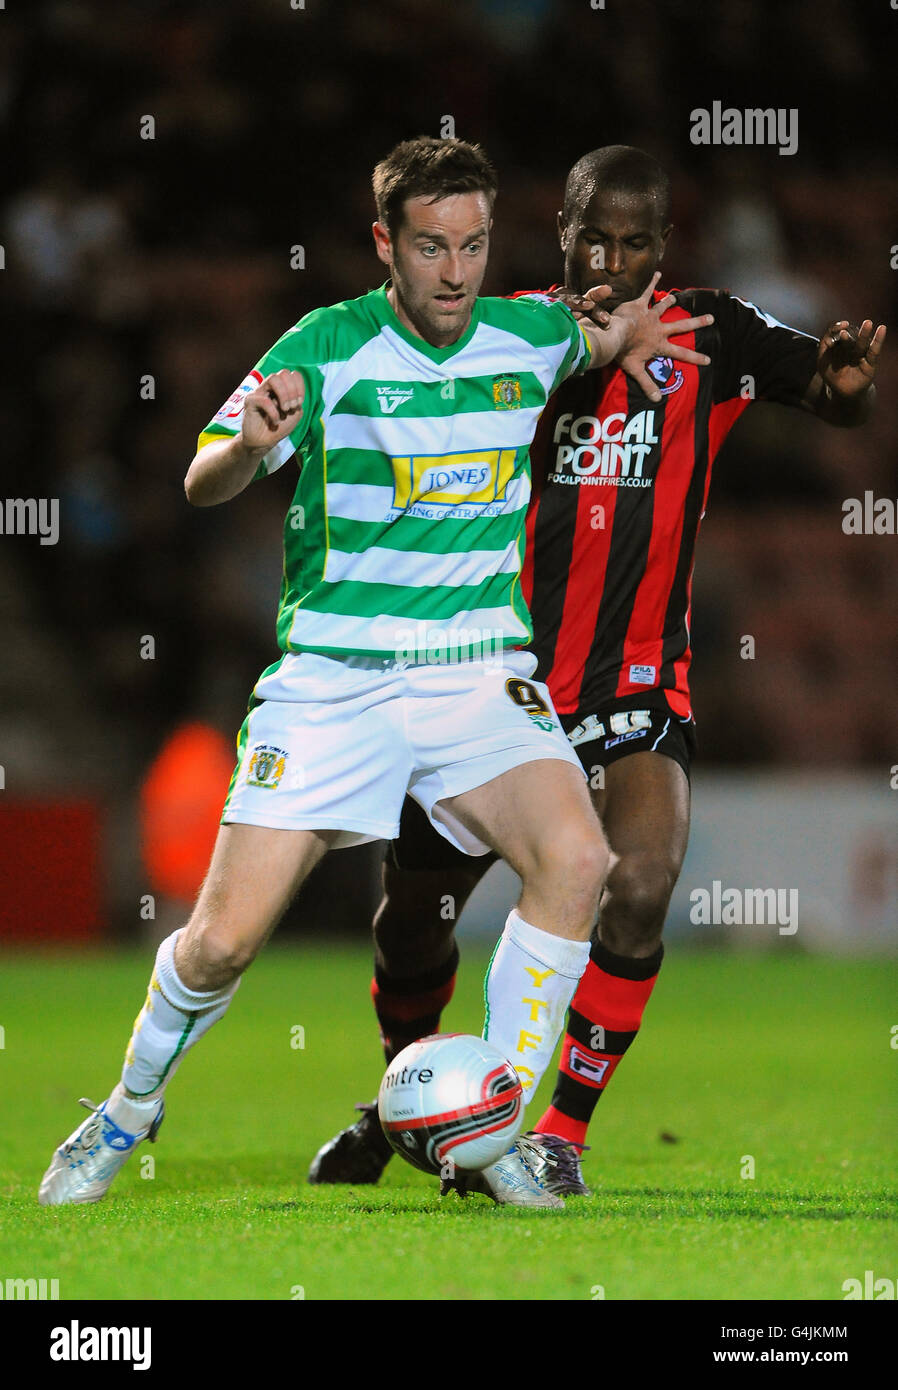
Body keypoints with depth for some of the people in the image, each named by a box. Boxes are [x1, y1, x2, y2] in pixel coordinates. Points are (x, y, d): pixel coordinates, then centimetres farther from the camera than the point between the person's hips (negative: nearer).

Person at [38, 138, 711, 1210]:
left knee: (574, 858, -24)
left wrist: (618, 339, 10)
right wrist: (249, 443, -30)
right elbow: (200, 486, -11)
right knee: (224, 940, -8)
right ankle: (132, 1104, 23)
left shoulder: (530, 336, 3)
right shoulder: (328, 346, -9)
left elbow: (591, 337, 30)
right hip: (332, 671, -2)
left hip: (480, 669, 2)